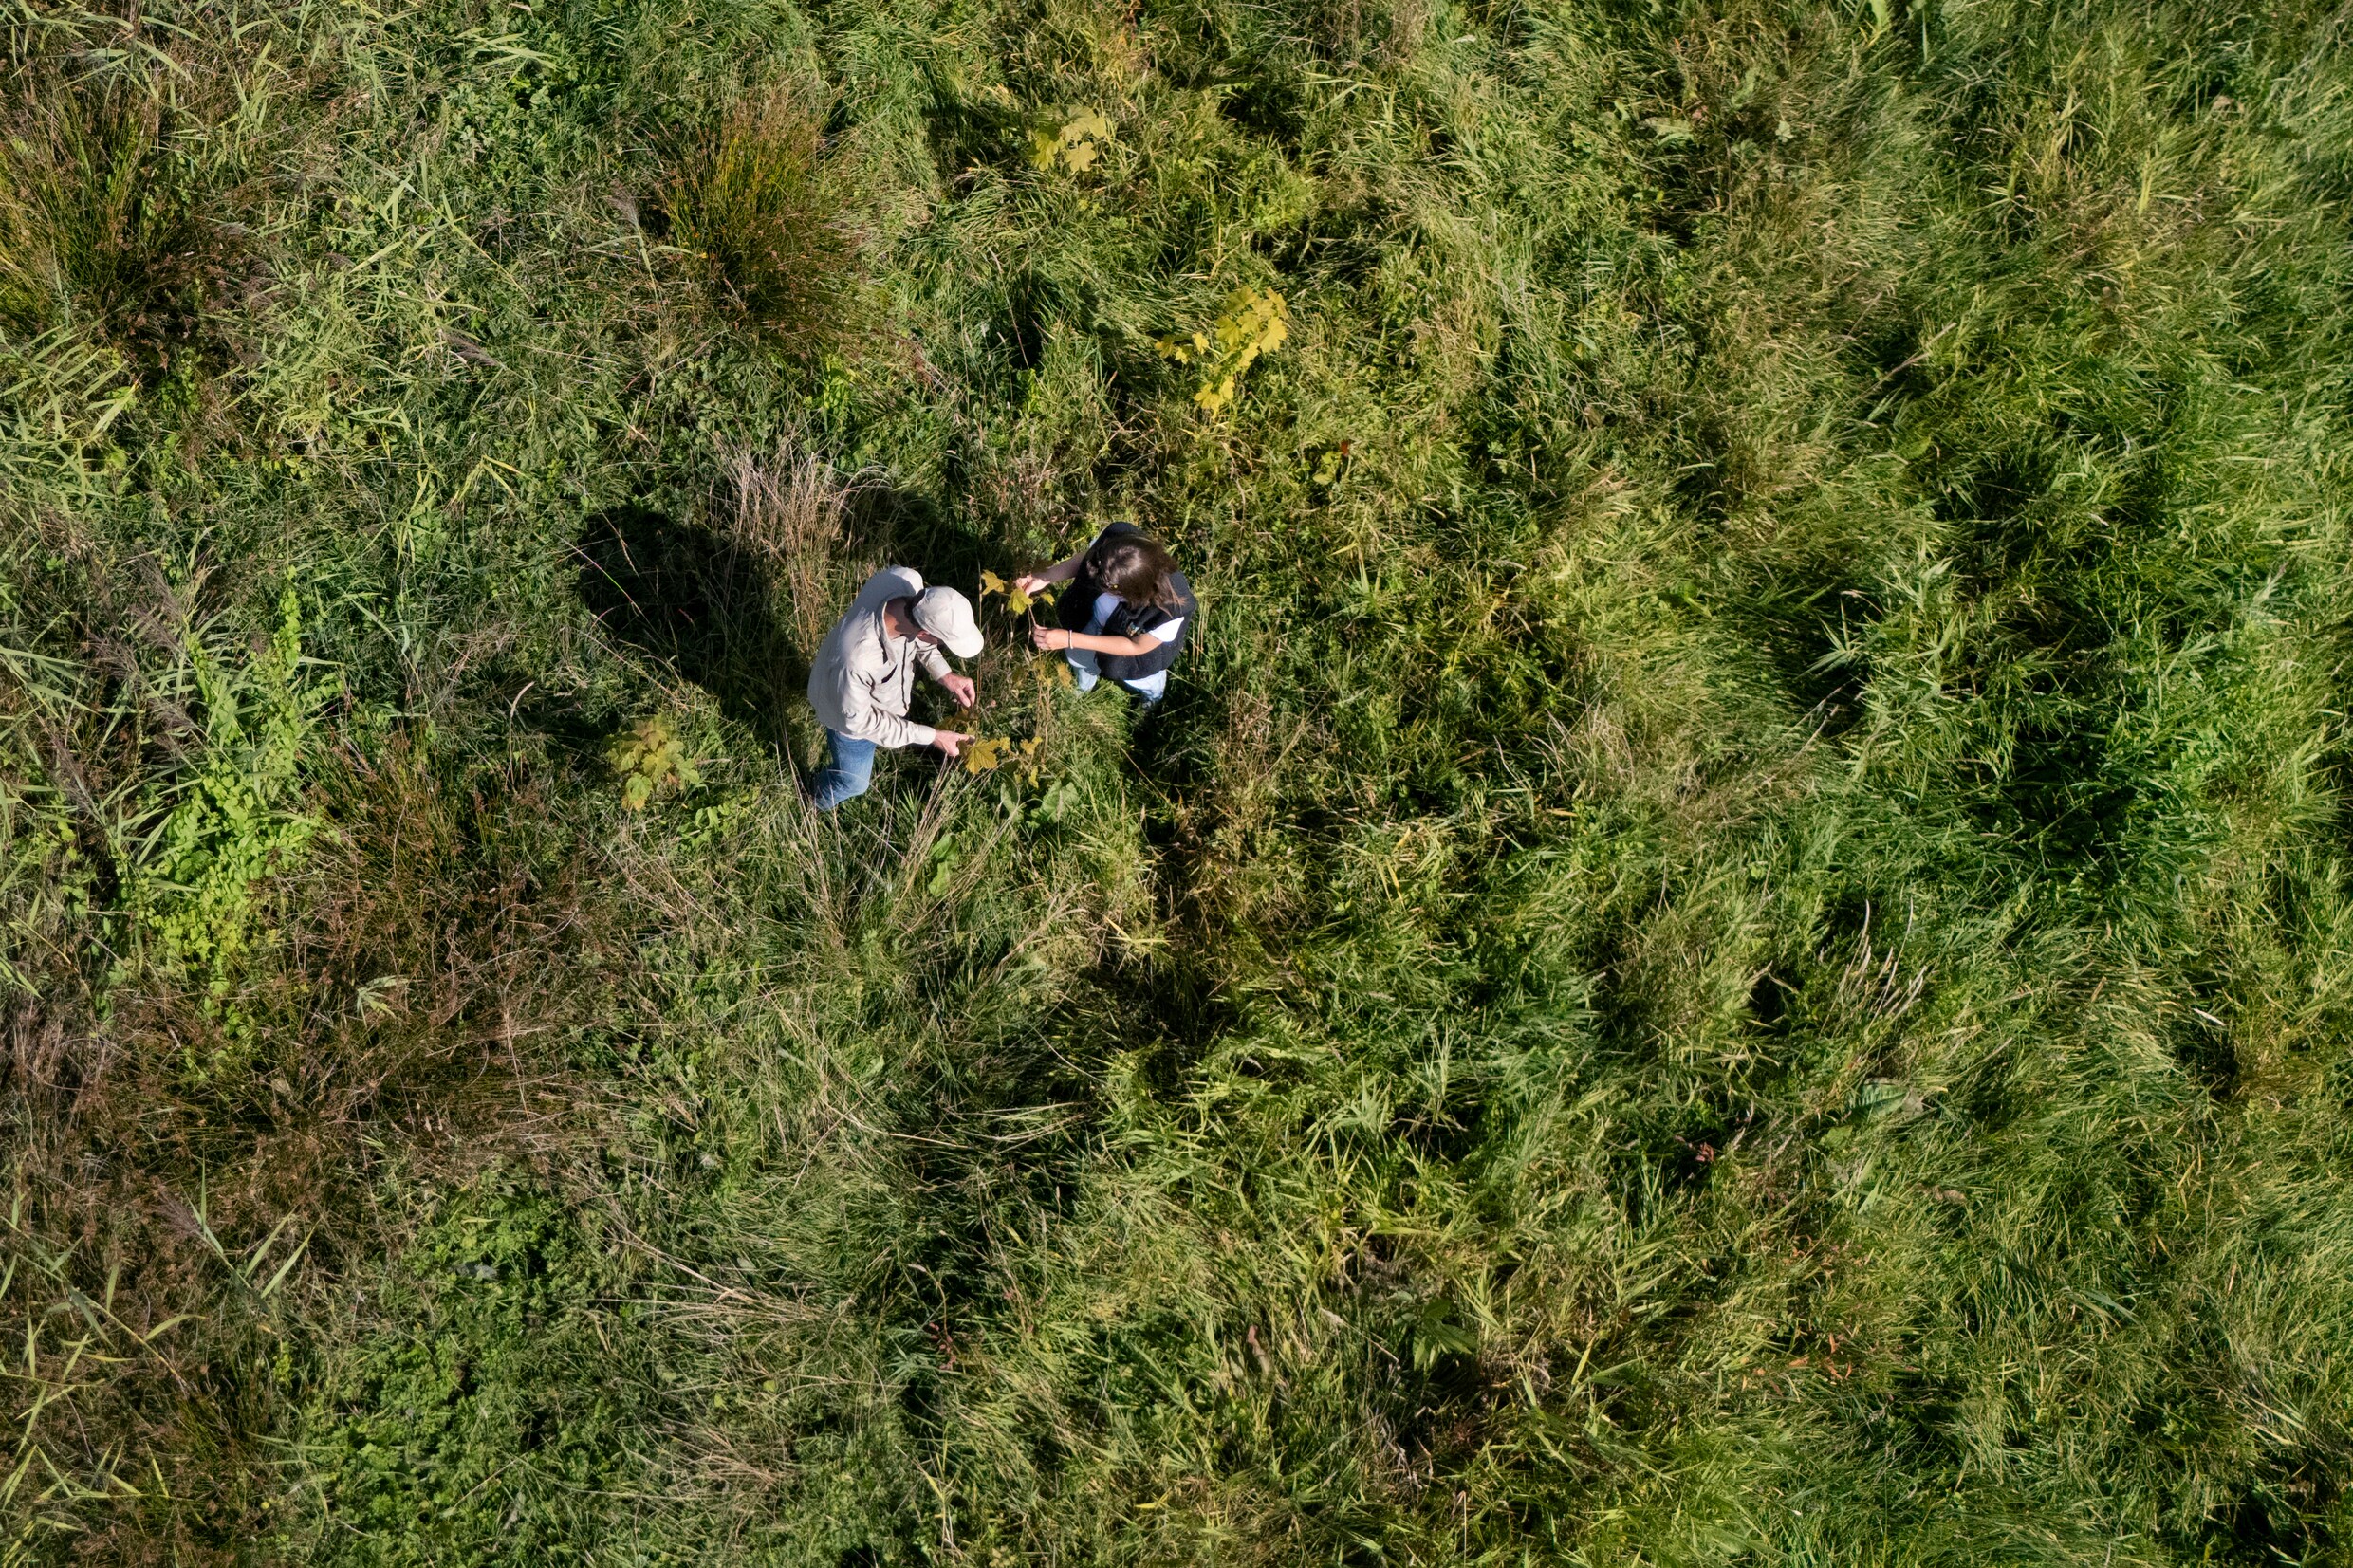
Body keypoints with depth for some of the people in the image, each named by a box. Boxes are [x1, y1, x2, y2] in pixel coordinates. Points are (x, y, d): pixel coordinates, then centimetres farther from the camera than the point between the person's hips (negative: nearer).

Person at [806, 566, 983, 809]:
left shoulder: (908, 584, -34)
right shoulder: (857, 659, -50)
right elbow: (859, 720, -29)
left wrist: (944, 674, -16)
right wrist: (931, 736, -26)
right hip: (852, 715, -5)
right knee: (854, 782, 24)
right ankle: (819, 801, 56)